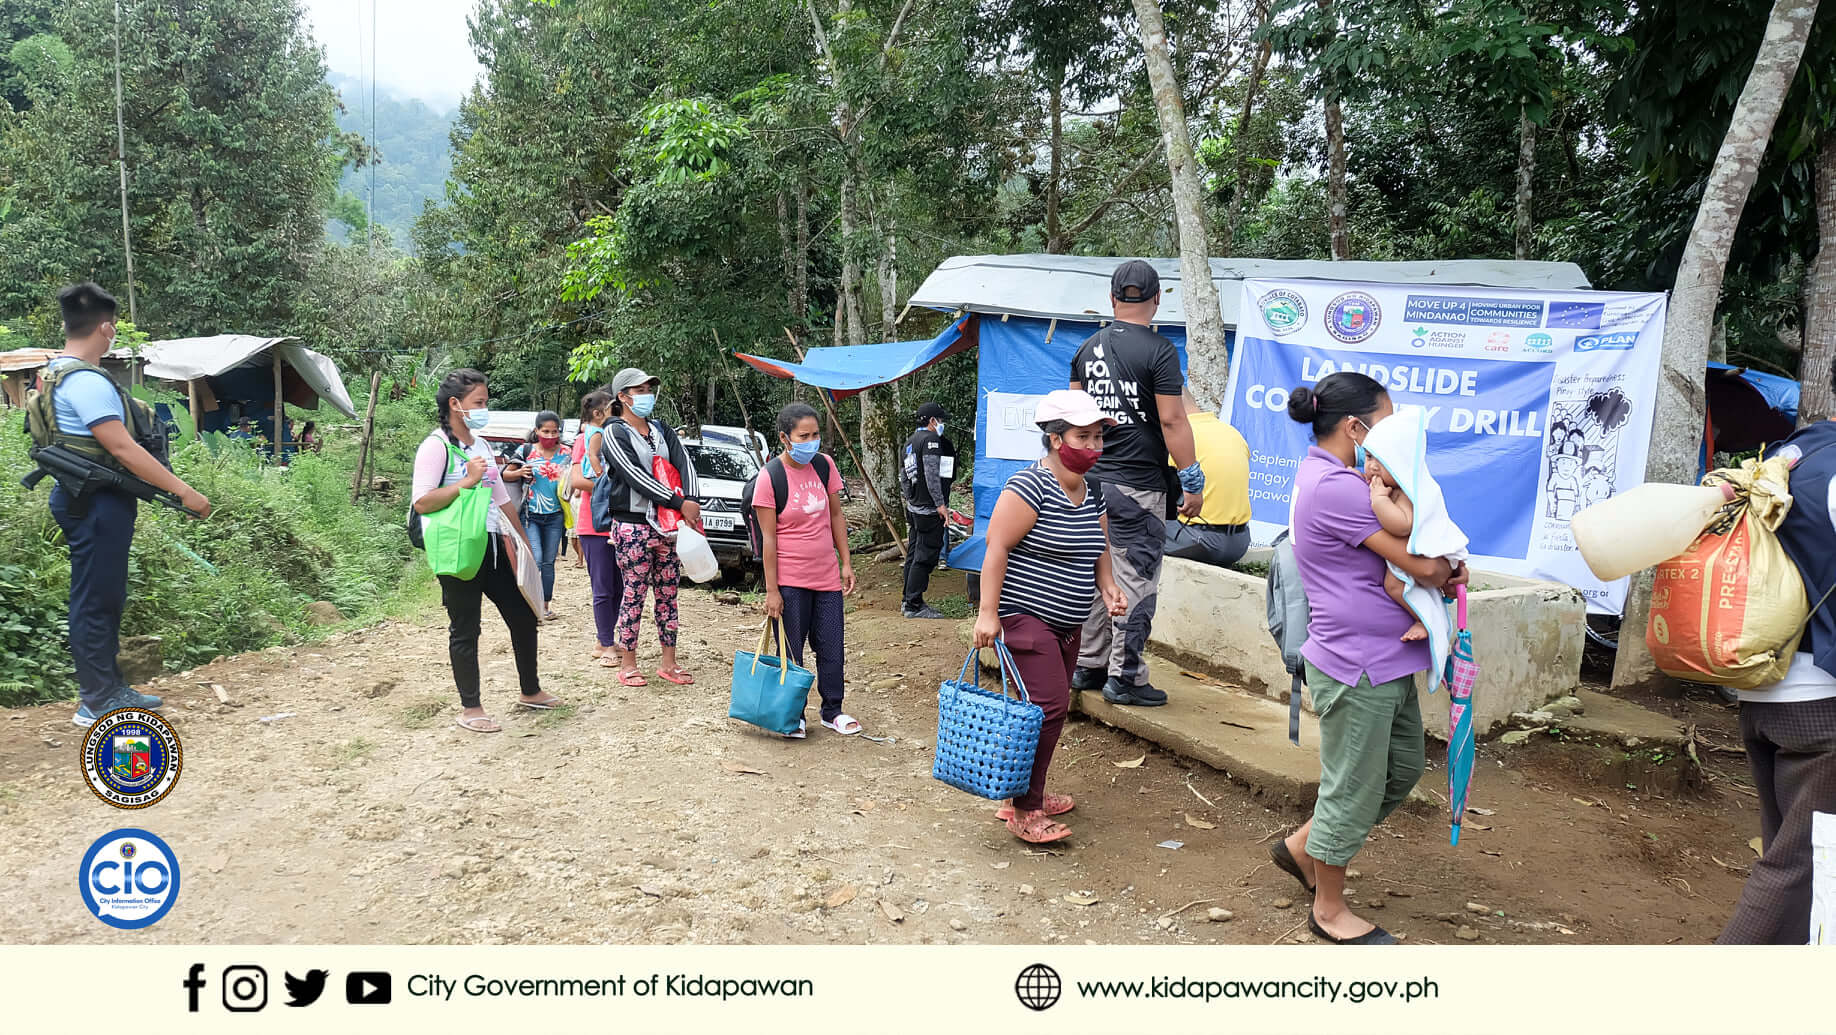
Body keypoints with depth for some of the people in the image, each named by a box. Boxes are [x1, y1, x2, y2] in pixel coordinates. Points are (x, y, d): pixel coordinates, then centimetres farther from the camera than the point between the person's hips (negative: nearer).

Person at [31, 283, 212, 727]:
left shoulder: (58, 373, 13)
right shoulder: (86, 381, -20)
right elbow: (123, 448, -24)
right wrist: (184, 491, -21)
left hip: (95, 501, 10)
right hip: (96, 504, -10)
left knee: (107, 598, 17)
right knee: (94, 600, -2)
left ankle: (110, 688, 26)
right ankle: (96, 703, 6)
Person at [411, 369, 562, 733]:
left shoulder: (482, 445, 15)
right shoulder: (437, 446, -10)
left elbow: (501, 498, 22)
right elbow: (421, 502, -19)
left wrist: (522, 539, 23)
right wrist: (466, 482, -21)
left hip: (493, 545, 8)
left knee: (523, 616, 12)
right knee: (465, 630, 1)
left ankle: (530, 691, 28)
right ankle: (470, 709, 12)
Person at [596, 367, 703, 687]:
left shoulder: (661, 430, 15)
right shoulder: (614, 433, -4)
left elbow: (684, 462, 3)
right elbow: (635, 475, -15)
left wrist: (692, 500, -17)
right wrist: (679, 503, -20)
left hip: (666, 526, 6)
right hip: (632, 526, -6)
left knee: (668, 594, 7)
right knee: (634, 595, -2)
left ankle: (669, 663, 15)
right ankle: (628, 664, 8)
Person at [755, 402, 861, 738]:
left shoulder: (824, 465, 2)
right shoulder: (770, 477, -13)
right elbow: (769, 538, -13)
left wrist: (846, 564, 9)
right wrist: (772, 591, -13)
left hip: (827, 577, 5)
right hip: (790, 581, -5)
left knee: (831, 649, 11)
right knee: (791, 653, 5)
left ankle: (832, 711, 27)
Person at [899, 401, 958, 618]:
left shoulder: (910, 442, 18)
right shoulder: (931, 439, -12)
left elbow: (902, 476, 22)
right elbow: (931, 474, -20)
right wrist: (940, 503, -19)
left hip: (913, 508, 10)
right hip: (928, 510, -10)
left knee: (914, 554, 15)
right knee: (925, 557, -7)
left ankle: (908, 601, 23)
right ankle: (914, 606, -6)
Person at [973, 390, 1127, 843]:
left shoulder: (1092, 493, 11)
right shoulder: (1030, 486, -16)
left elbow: (1097, 549, 23)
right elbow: (997, 547, -17)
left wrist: (1107, 585, 4)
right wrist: (987, 612, -21)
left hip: (1068, 624, 9)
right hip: (1026, 616, -9)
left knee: (1053, 708, 12)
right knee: (1049, 706, -14)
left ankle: (1029, 794, 26)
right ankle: (1024, 813, -4)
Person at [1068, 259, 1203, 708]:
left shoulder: (1088, 348, 10)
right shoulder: (1159, 351, -10)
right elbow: (1172, 421, -14)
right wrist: (1192, 483, -10)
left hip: (1091, 479, 7)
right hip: (1137, 485, -7)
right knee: (1135, 578, -1)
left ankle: (1088, 666, 22)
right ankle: (1124, 676, 3)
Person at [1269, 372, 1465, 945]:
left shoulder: (1327, 475, 11)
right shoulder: (1335, 488, -23)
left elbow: (1401, 542, 14)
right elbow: (1422, 565, -23)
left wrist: (1443, 564, -7)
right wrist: (1449, 562, 1)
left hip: (1385, 662, 11)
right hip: (1357, 668, -11)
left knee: (1402, 769, 23)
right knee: (1353, 789, 5)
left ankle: (1301, 847, 36)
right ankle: (1329, 909, 25)